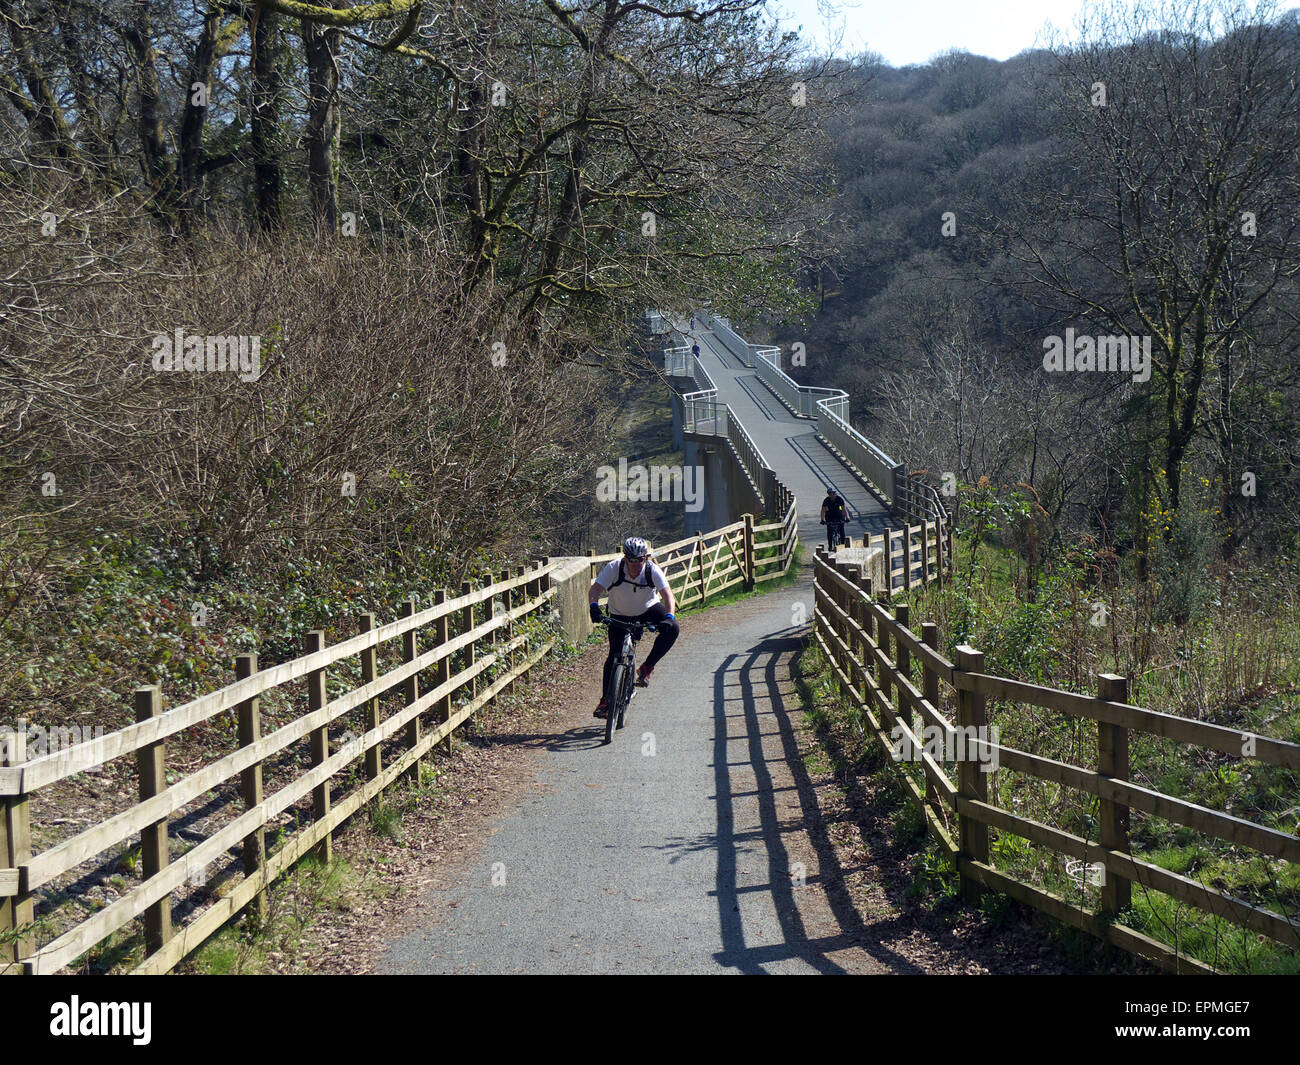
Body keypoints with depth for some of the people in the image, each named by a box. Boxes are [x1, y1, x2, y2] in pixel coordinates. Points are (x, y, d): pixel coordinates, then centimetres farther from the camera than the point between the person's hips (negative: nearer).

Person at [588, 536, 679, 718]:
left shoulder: (653, 570, -23)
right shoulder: (614, 568, -25)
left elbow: (667, 594, -30)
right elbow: (595, 589, -32)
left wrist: (669, 616, -48)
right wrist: (594, 606, -52)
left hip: (648, 609, 1)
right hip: (620, 616, -1)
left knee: (672, 629, -26)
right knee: (614, 656, -11)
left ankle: (646, 668, -12)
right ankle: (606, 700, 2)